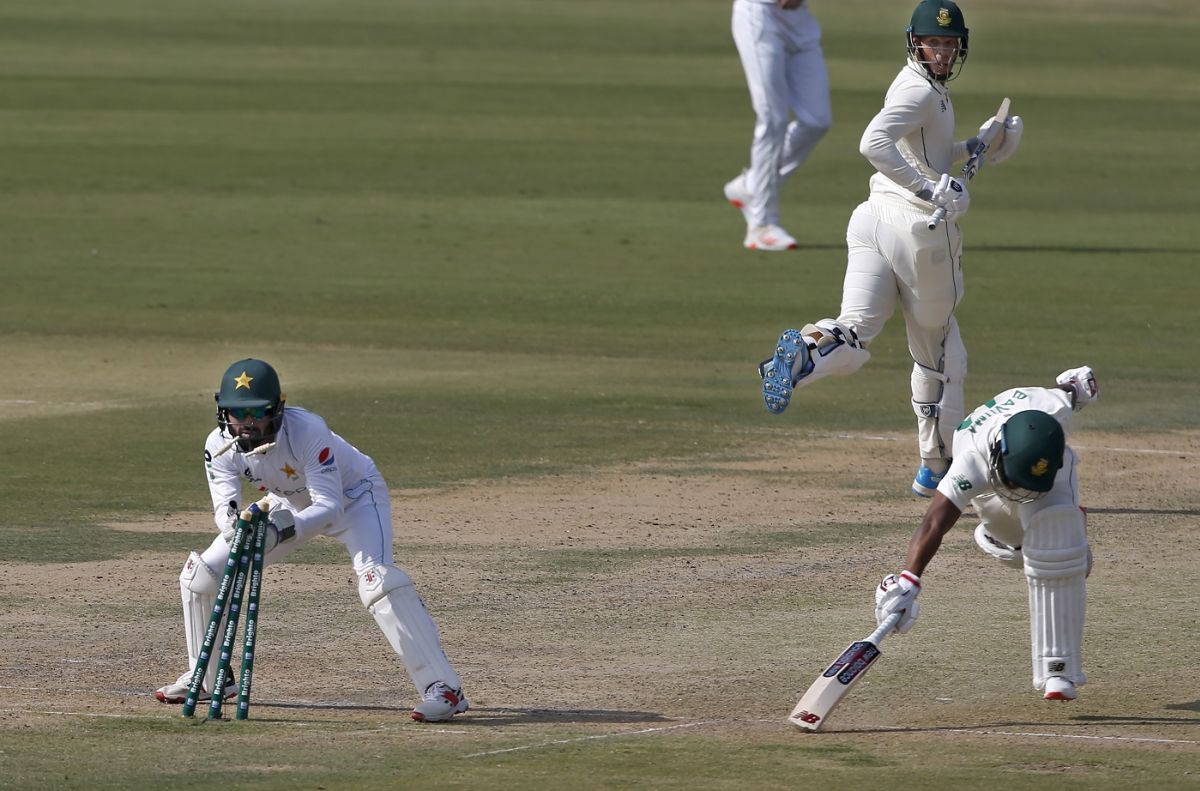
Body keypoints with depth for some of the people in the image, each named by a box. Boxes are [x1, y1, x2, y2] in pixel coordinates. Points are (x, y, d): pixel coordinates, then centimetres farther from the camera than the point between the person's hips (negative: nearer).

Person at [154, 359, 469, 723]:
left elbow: (329, 507, -39)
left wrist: (283, 529, -56)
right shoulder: (220, 446, -23)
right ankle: (209, 678, 20)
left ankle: (443, 688, -32)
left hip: (353, 496, -6)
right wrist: (234, 526, -50)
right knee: (199, 576, -1)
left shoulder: (307, 431, -38)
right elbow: (225, 507, -26)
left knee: (377, 580, -32)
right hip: (291, 504, 6)